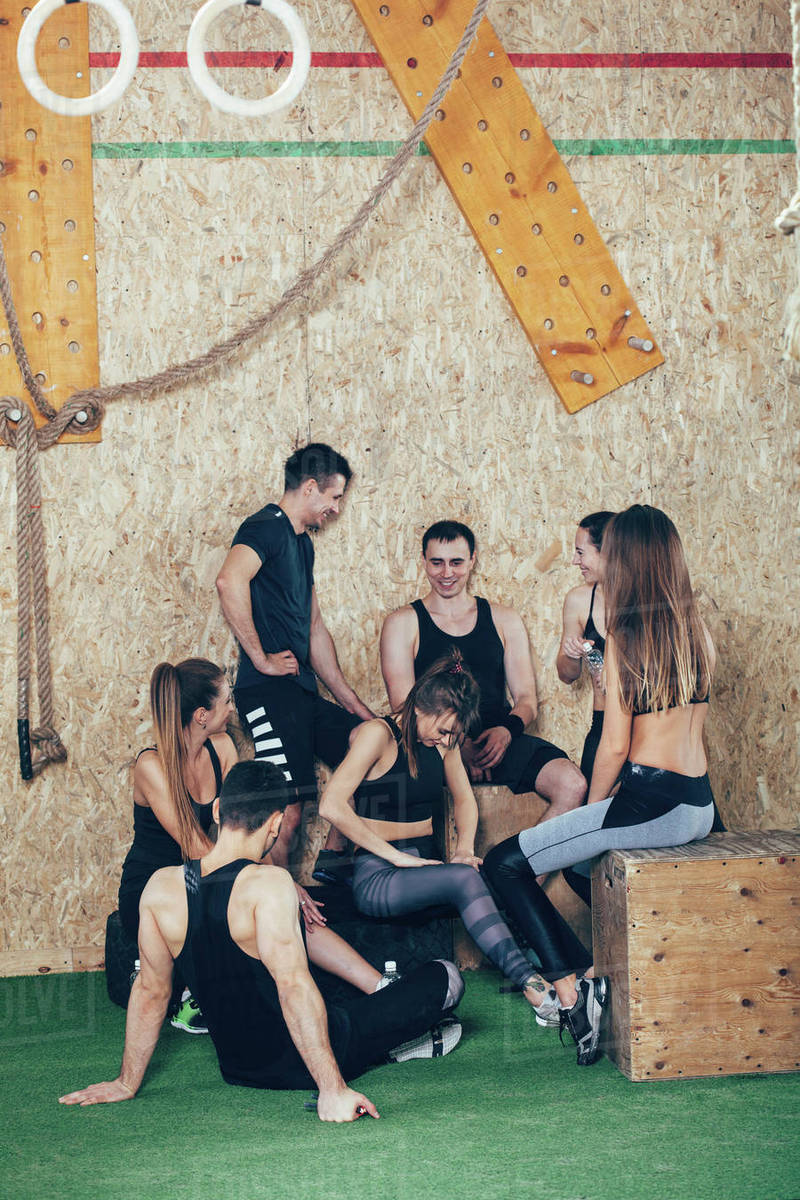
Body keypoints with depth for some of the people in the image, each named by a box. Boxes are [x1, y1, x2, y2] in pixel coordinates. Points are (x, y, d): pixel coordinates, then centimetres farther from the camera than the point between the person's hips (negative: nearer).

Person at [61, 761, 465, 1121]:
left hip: (238, 1068, 6)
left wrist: (127, 1082, 10)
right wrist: (332, 1089, -35)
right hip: (301, 1063, -6)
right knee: (444, 977, 7)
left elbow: (150, 991, 0)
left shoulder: (161, 887, -9)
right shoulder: (269, 883, -26)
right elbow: (293, 986, -34)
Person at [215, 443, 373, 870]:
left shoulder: (302, 542, 23)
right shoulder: (267, 527, -8)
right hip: (269, 691, -10)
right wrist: (260, 658, -22)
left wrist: (353, 702, 25)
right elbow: (229, 581, -29)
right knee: (287, 813, -15)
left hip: (303, 691, 10)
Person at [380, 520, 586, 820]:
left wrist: (507, 730, -10)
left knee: (572, 786, -25)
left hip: (499, 740, 3)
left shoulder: (505, 620, 18)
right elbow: (404, 704, -1)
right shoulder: (403, 623, 9)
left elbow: (526, 697, 14)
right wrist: (459, 745, -17)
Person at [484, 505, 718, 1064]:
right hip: (700, 807, 8)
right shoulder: (697, 631, 7)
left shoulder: (626, 638, -13)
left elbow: (615, 747, -13)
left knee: (505, 864, -2)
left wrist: (593, 809, 5)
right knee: (580, 858, 31)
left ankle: (576, 977, -7)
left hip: (651, 801, -8)